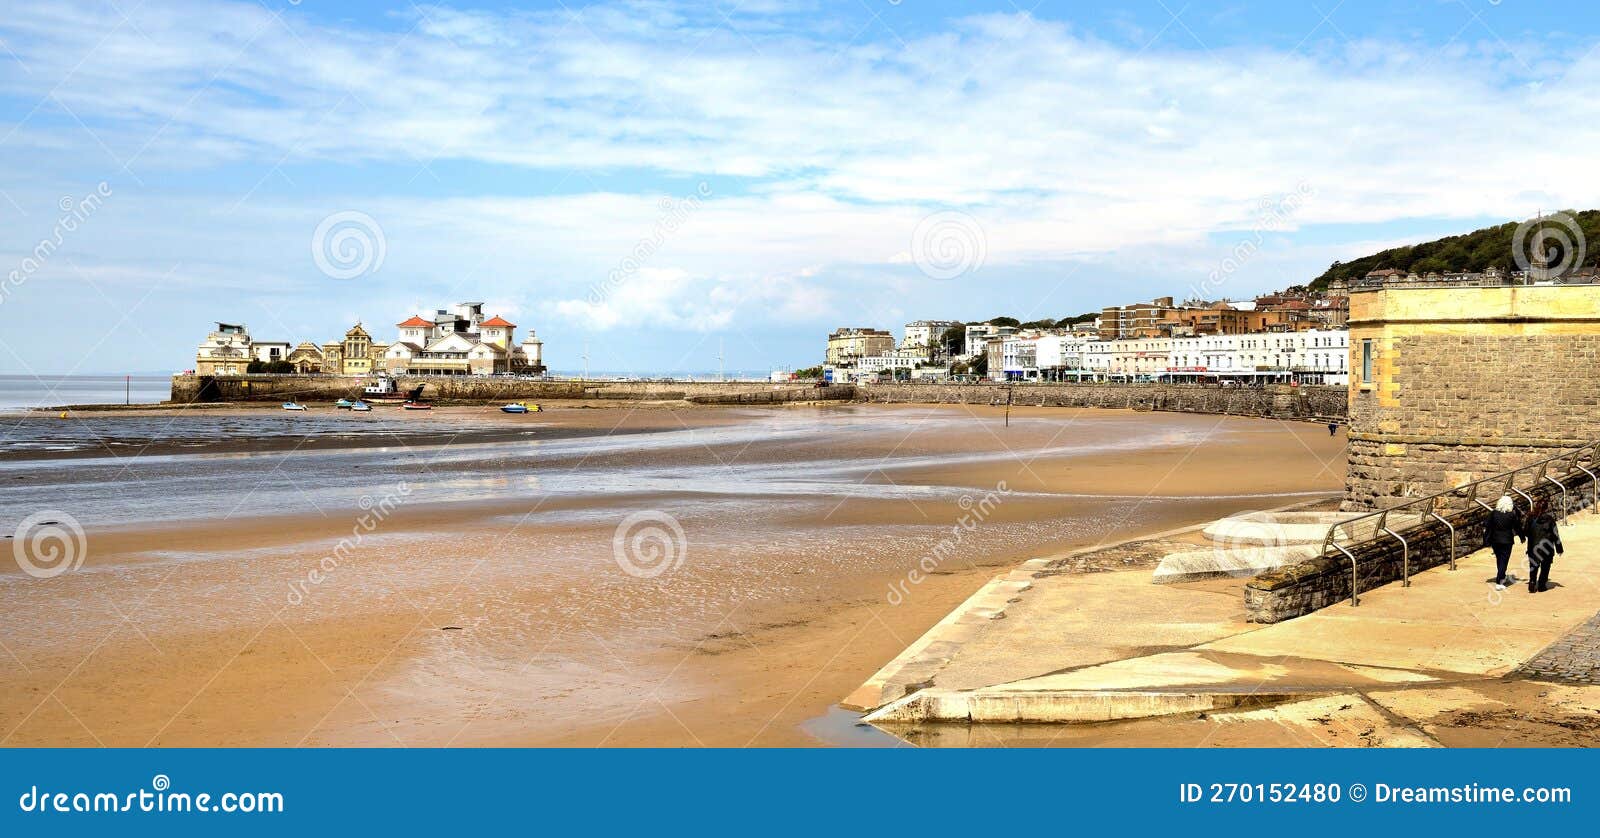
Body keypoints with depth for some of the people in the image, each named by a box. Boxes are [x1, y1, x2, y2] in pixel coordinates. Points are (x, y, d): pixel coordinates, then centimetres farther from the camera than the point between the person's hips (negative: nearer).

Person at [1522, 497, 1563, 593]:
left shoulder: (1531, 517, -3)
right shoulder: (1549, 518, -10)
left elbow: (1525, 531, 3)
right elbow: (1555, 534, -6)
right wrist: (1559, 548, 2)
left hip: (1533, 547, 2)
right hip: (1547, 548, -2)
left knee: (1533, 567, 11)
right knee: (1545, 567, 10)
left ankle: (1532, 584, -2)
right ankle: (1541, 585, 10)